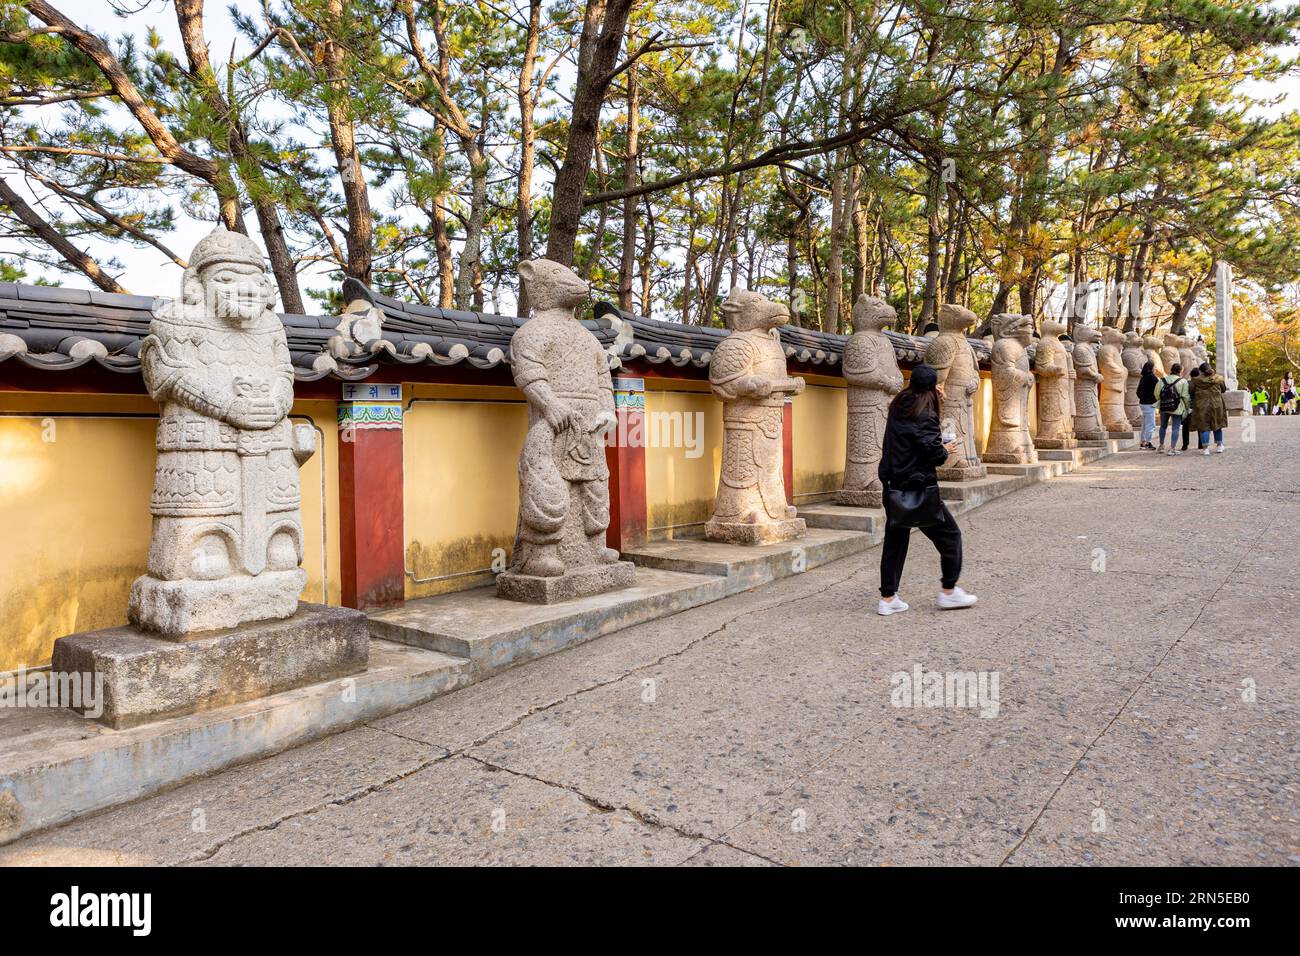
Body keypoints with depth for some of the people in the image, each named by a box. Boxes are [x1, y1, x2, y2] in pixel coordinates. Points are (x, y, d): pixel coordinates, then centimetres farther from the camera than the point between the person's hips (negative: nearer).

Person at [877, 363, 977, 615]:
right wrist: (946, 450, 2)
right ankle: (948, 591, 15)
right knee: (949, 534, 9)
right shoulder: (924, 414, -14)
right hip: (918, 486, -7)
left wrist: (934, 398, 14)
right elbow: (933, 452, -21)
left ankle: (888, 598, 14)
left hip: (894, 485, 8)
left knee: (895, 540, 11)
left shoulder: (898, 407, 7)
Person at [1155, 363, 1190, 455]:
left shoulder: (1162, 380, 1)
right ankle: (1172, 448, -4)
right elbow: (1185, 396, -9)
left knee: (1163, 426, 20)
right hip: (1177, 408, -4)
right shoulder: (1183, 381, -8)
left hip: (1164, 407, 4)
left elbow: (1157, 394, 4)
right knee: (1176, 428, 0)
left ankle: (1161, 446, 29)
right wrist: (1186, 408, 4)